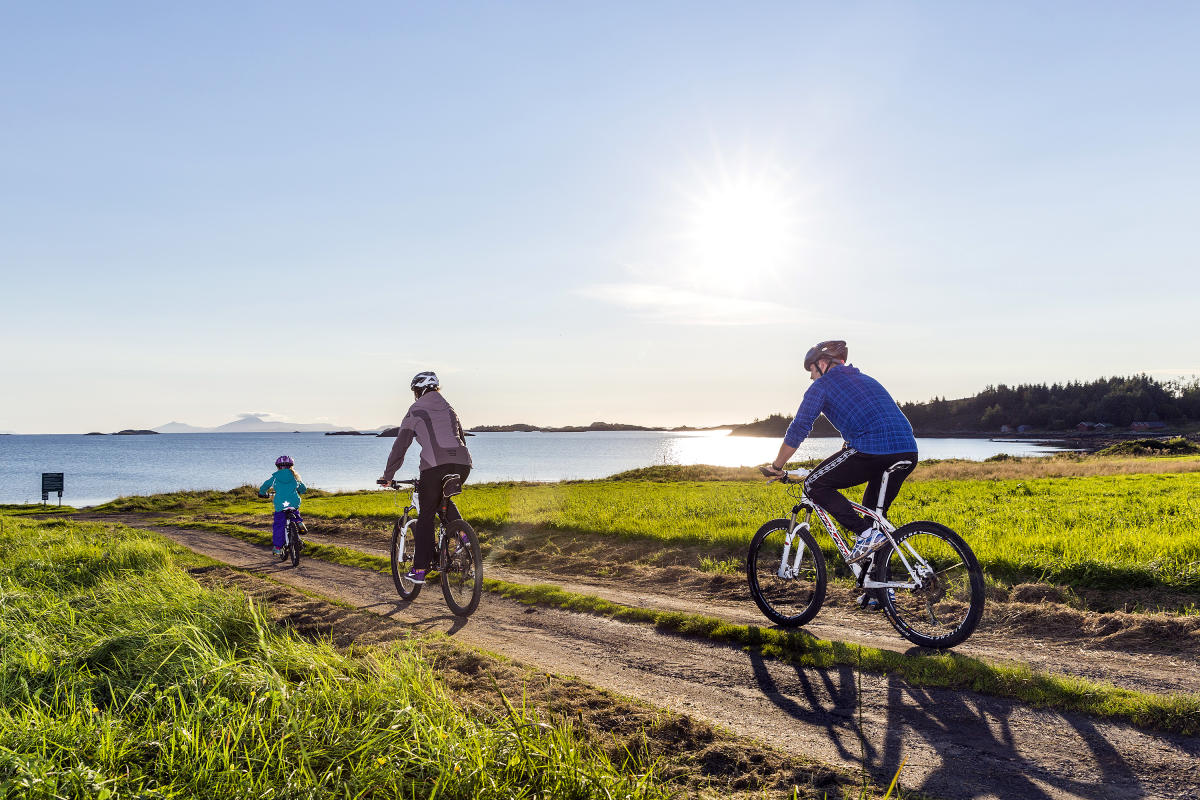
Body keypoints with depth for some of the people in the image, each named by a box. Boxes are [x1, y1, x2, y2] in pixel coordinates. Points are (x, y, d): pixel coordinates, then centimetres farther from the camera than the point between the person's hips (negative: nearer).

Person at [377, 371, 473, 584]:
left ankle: (420, 570, 6)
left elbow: (400, 445, 7)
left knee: (426, 515, 7)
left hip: (435, 465, -5)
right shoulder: (449, 409, 26)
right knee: (445, 500, 32)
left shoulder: (415, 411, 11)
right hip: (462, 464, 5)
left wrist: (387, 476, 14)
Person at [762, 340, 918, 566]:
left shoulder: (823, 384, 10)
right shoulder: (866, 380, 33)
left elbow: (799, 429, 6)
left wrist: (776, 466, 17)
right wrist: (843, 467, 52)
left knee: (815, 485, 8)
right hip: (908, 452, 8)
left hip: (872, 450, -8)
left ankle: (865, 534, -4)